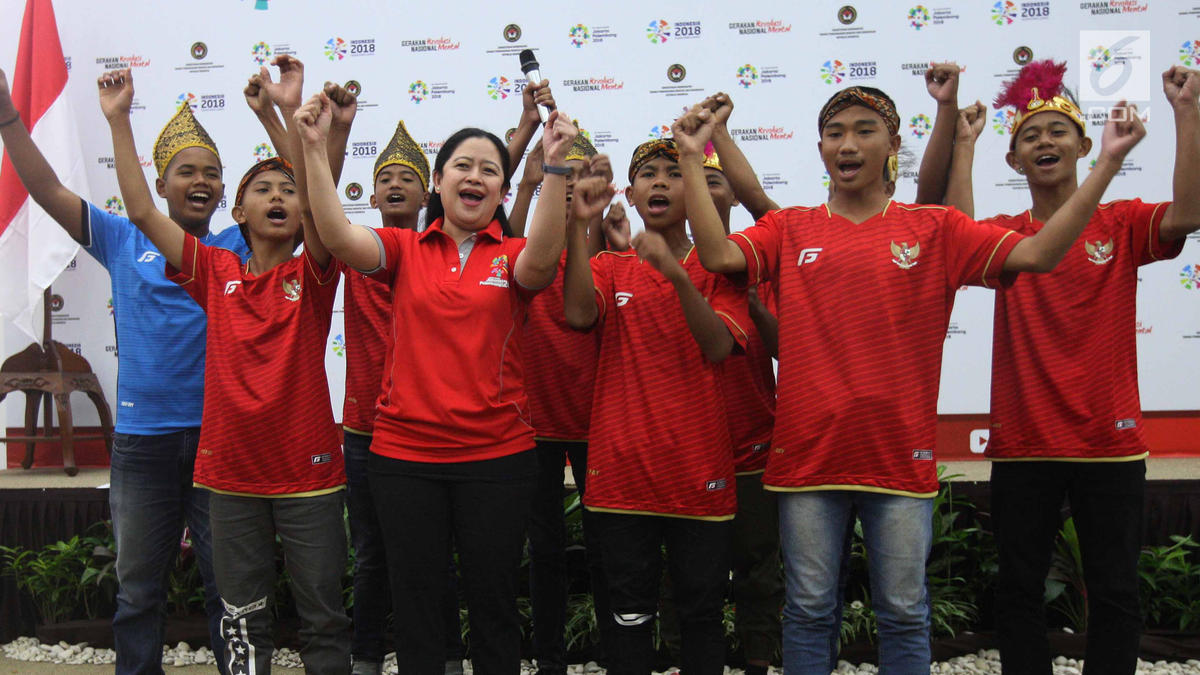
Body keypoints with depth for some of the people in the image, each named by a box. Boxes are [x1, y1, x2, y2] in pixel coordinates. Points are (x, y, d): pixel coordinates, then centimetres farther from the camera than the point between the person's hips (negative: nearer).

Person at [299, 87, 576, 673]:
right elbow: (337, 237, -13)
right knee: (415, 603, 13)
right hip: (404, 452, 1)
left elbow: (541, 259, -23)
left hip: (497, 454, -1)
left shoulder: (512, 256, 1)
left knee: (492, 601, 12)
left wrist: (554, 165, -33)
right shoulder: (405, 251, 4)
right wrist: (314, 149, -22)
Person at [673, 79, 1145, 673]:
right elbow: (718, 254, -11)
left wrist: (1107, 164, -10)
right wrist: (692, 160, -13)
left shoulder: (935, 230, 5)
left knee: (904, 612, 10)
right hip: (807, 452, 0)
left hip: (900, 456, 0)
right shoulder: (790, 230, 6)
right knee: (809, 609, 10)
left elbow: (1036, 253, -5)